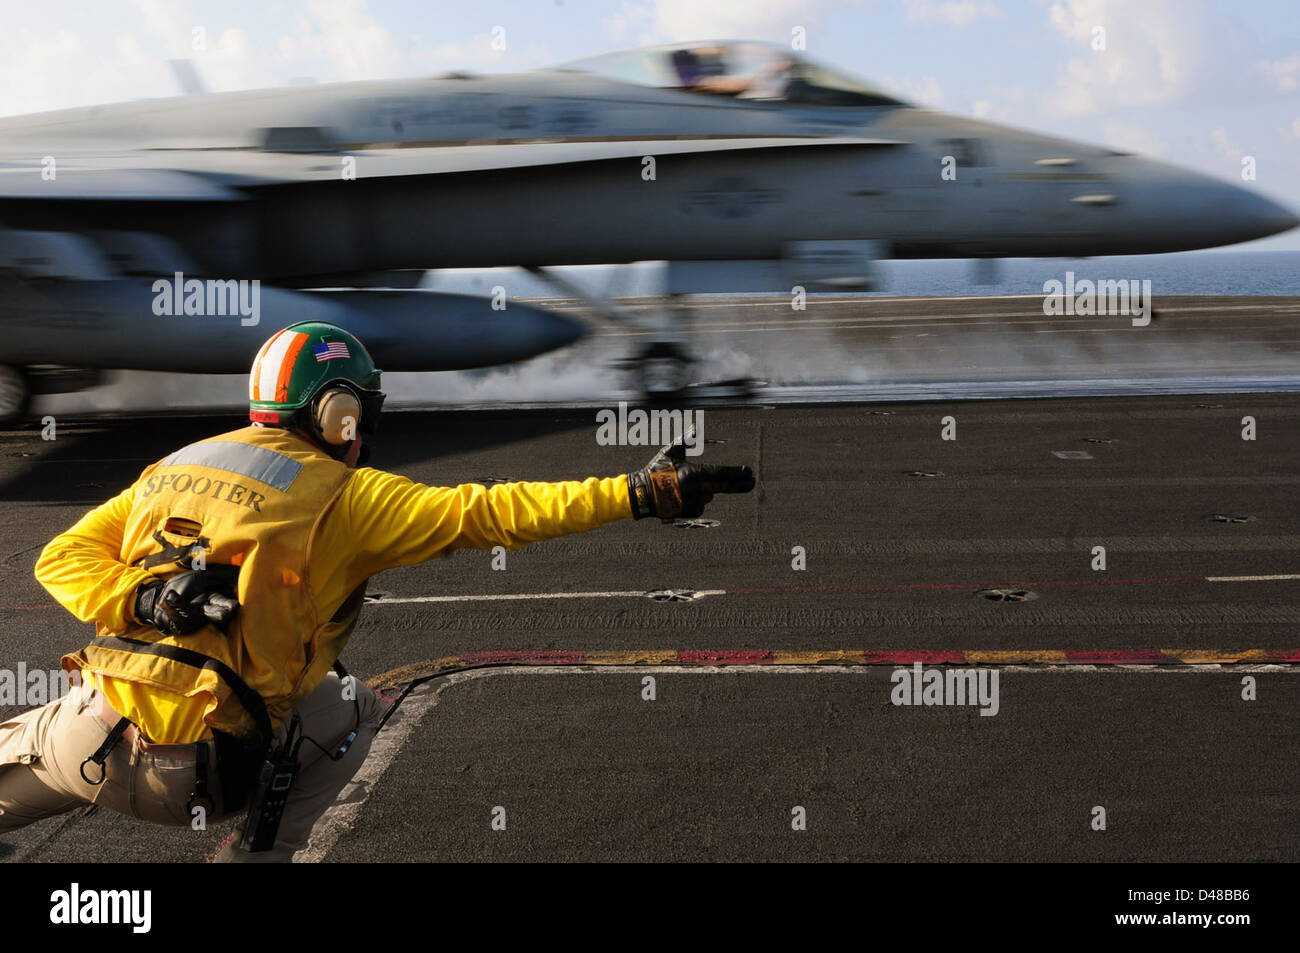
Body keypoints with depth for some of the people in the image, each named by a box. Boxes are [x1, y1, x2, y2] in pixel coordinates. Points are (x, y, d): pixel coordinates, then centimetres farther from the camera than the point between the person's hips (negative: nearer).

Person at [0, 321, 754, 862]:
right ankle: (257, 852, 14)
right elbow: (487, 513, -9)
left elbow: (61, 558, 6)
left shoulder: (174, 467, 12)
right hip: (188, 776, -3)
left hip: (84, 736, 4)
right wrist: (641, 494, -11)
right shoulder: (347, 499, -3)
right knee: (351, 712, 18)